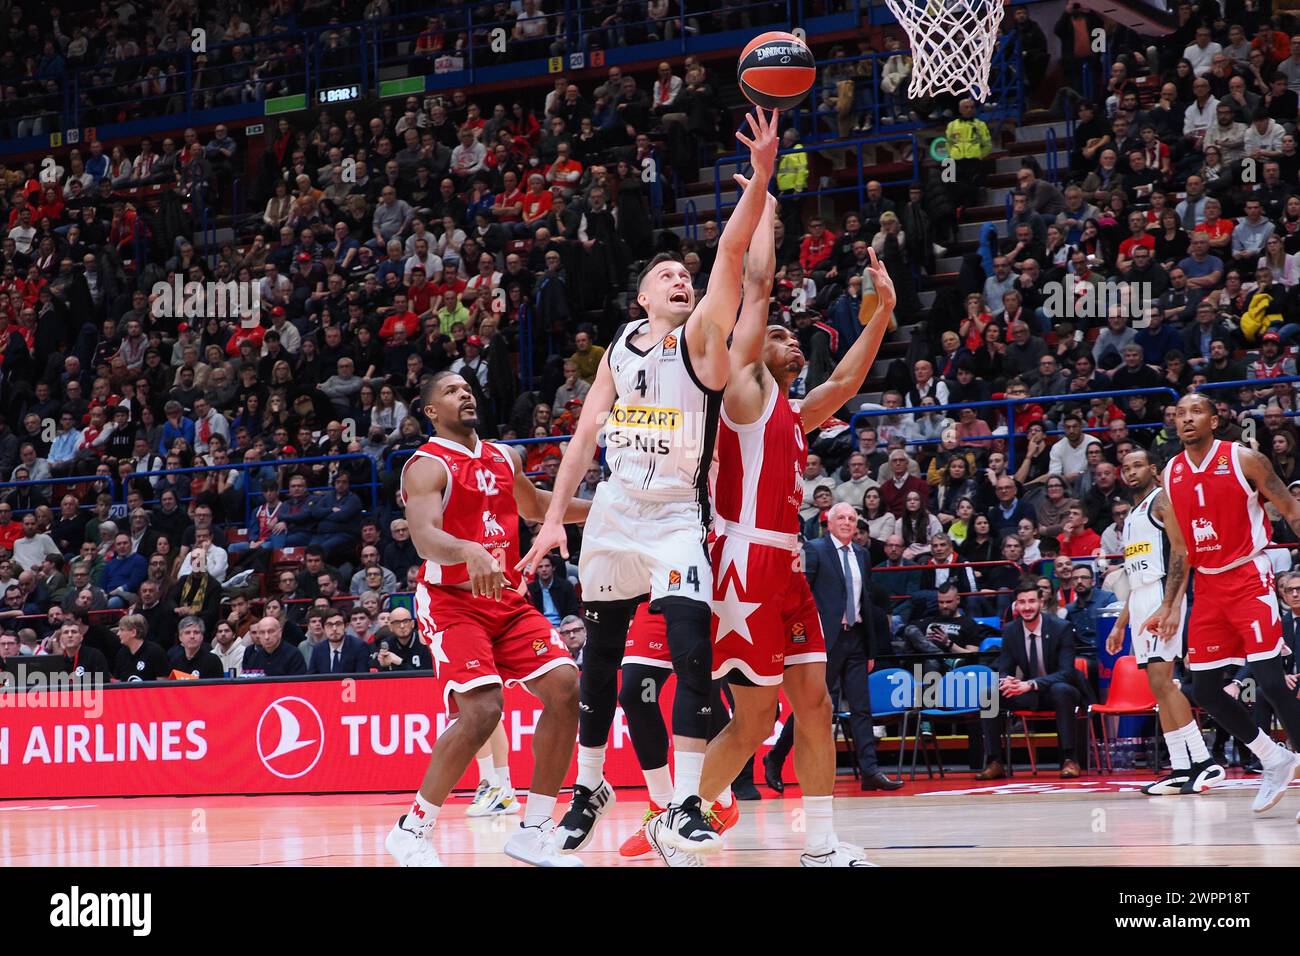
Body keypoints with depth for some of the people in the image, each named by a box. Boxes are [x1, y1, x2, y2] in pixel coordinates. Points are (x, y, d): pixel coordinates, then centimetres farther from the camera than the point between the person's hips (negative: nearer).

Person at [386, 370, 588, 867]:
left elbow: (534, 506, 34)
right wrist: (470, 553, -47)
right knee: (481, 709, -24)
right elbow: (425, 538, -27)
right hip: (451, 601, -7)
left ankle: (534, 832, 1)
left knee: (565, 687, -8)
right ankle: (412, 831, -8)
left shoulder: (504, 458, 13)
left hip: (506, 598, 7)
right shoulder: (427, 466, -10)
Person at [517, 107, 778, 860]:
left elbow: (733, 252, -19)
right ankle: (590, 788, 28)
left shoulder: (702, 338, -4)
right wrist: (554, 517, 7)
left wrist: (762, 178, -32)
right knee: (600, 657, 12)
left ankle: (685, 802, -15)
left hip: (677, 518, -4)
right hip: (615, 515, 4)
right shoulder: (620, 348, 8)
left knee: (692, 653, -18)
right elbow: (587, 435, 11)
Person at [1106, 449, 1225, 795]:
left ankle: (1204, 762, -17)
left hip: (1163, 593, -9)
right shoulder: (1131, 515, 23)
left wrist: (1171, 606, -26)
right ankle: (1181, 769, 5)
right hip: (1139, 600, 9)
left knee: (1161, 681, -17)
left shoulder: (1163, 500, -4)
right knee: (1159, 686, 5)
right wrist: (1120, 624, 24)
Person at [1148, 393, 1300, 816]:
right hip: (1207, 586, 6)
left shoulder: (1243, 460, -7)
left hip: (1249, 578, -6)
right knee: (1204, 689, 4)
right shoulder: (1171, 475, 8)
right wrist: (1168, 607, 9)